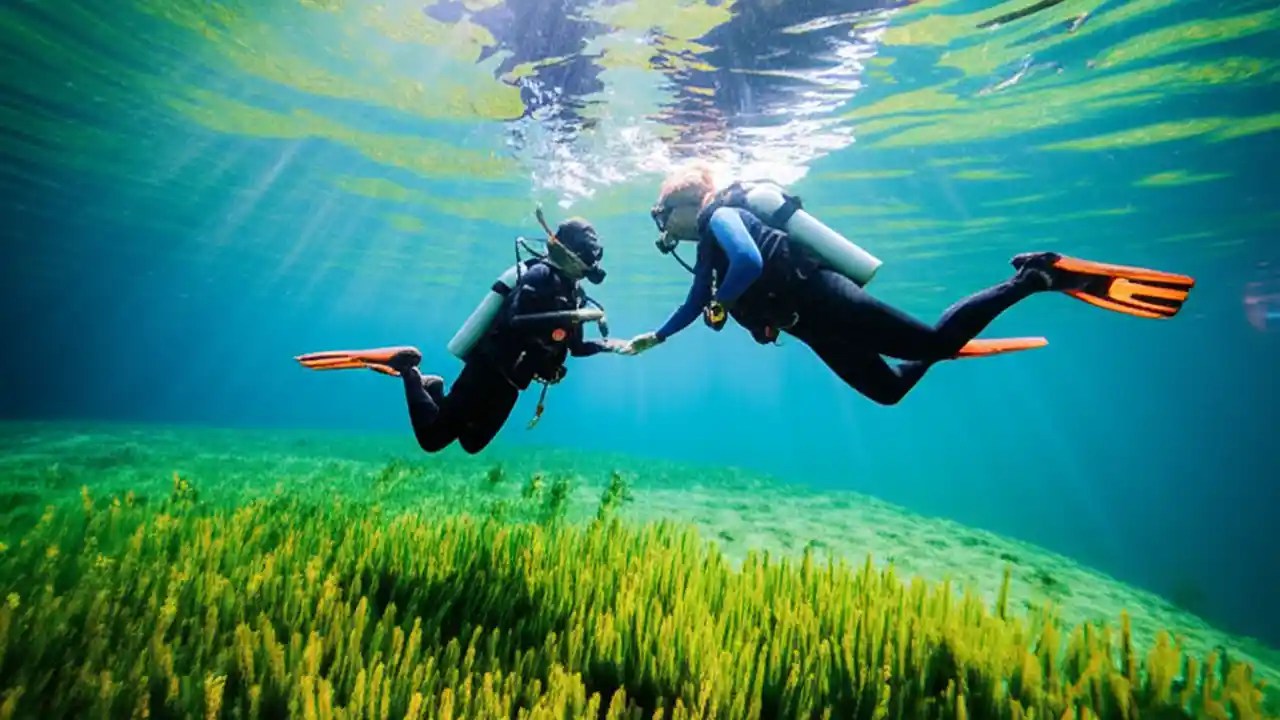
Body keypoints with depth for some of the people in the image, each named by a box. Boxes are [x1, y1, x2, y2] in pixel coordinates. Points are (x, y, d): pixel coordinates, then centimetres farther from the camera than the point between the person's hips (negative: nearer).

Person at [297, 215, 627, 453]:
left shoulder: (571, 292, 13)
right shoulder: (541, 275, -14)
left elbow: (576, 347, 18)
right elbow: (515, 321, -30)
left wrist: (611, 346, 5)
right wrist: (574, 316, -31)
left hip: (507, 382, 9)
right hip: (487, 372, -9)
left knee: (472, 444, 19)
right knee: (432, 438, -3)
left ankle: (431, 388, 32)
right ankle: (408, 368, 13)